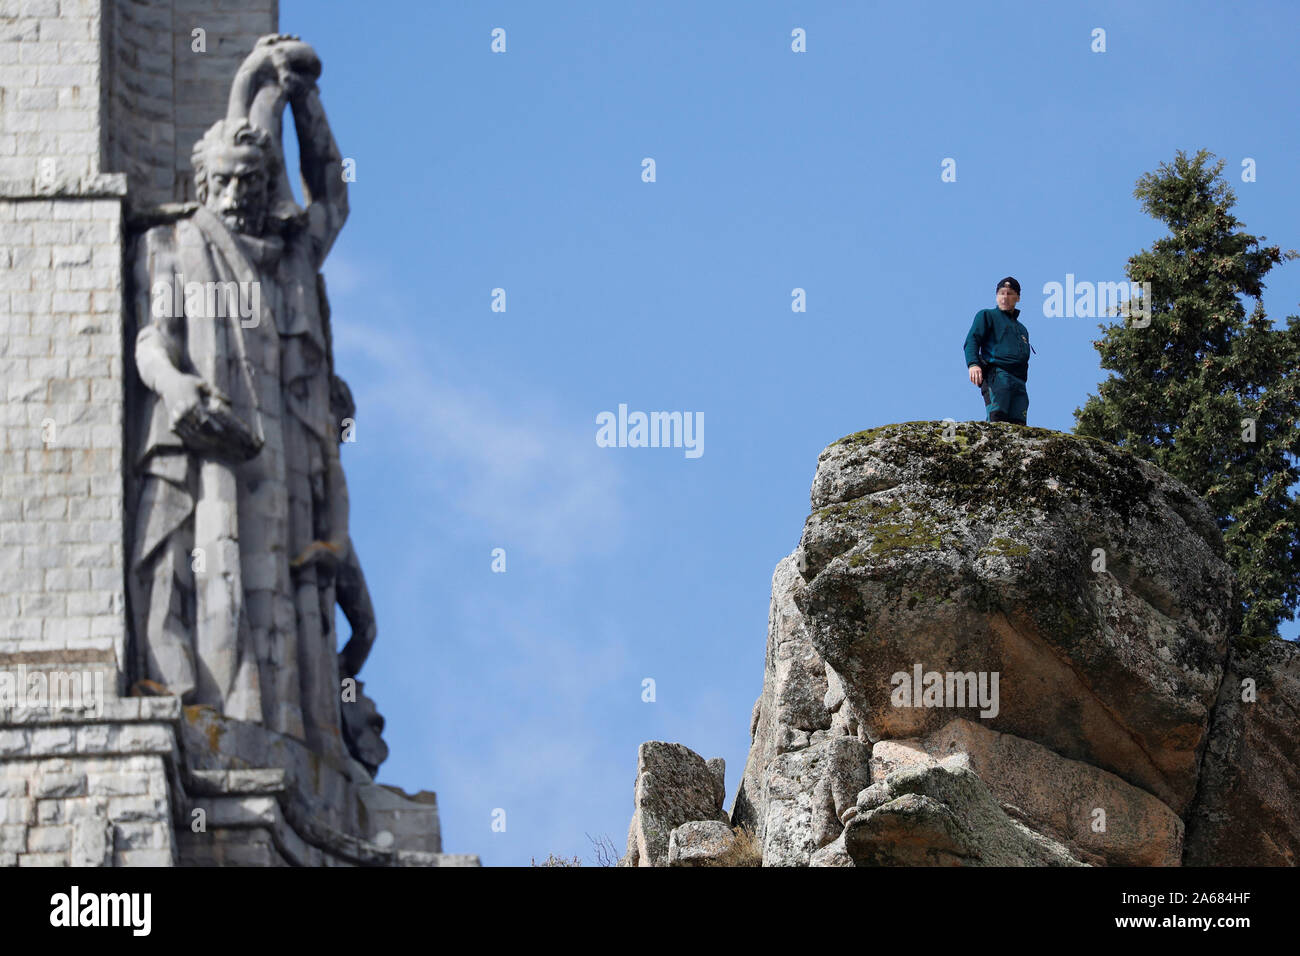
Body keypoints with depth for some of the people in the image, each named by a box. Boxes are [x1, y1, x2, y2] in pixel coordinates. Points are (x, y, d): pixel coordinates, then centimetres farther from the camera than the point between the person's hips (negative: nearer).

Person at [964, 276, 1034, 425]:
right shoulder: (987, 316, 16)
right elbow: (972, 340, 1)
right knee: (996, 419, -24)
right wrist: (972, 364, -18)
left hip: (1019, 382, 5)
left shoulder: (1022, 329, 34)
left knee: (1018, 425, -11)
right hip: (996, 375, -5)